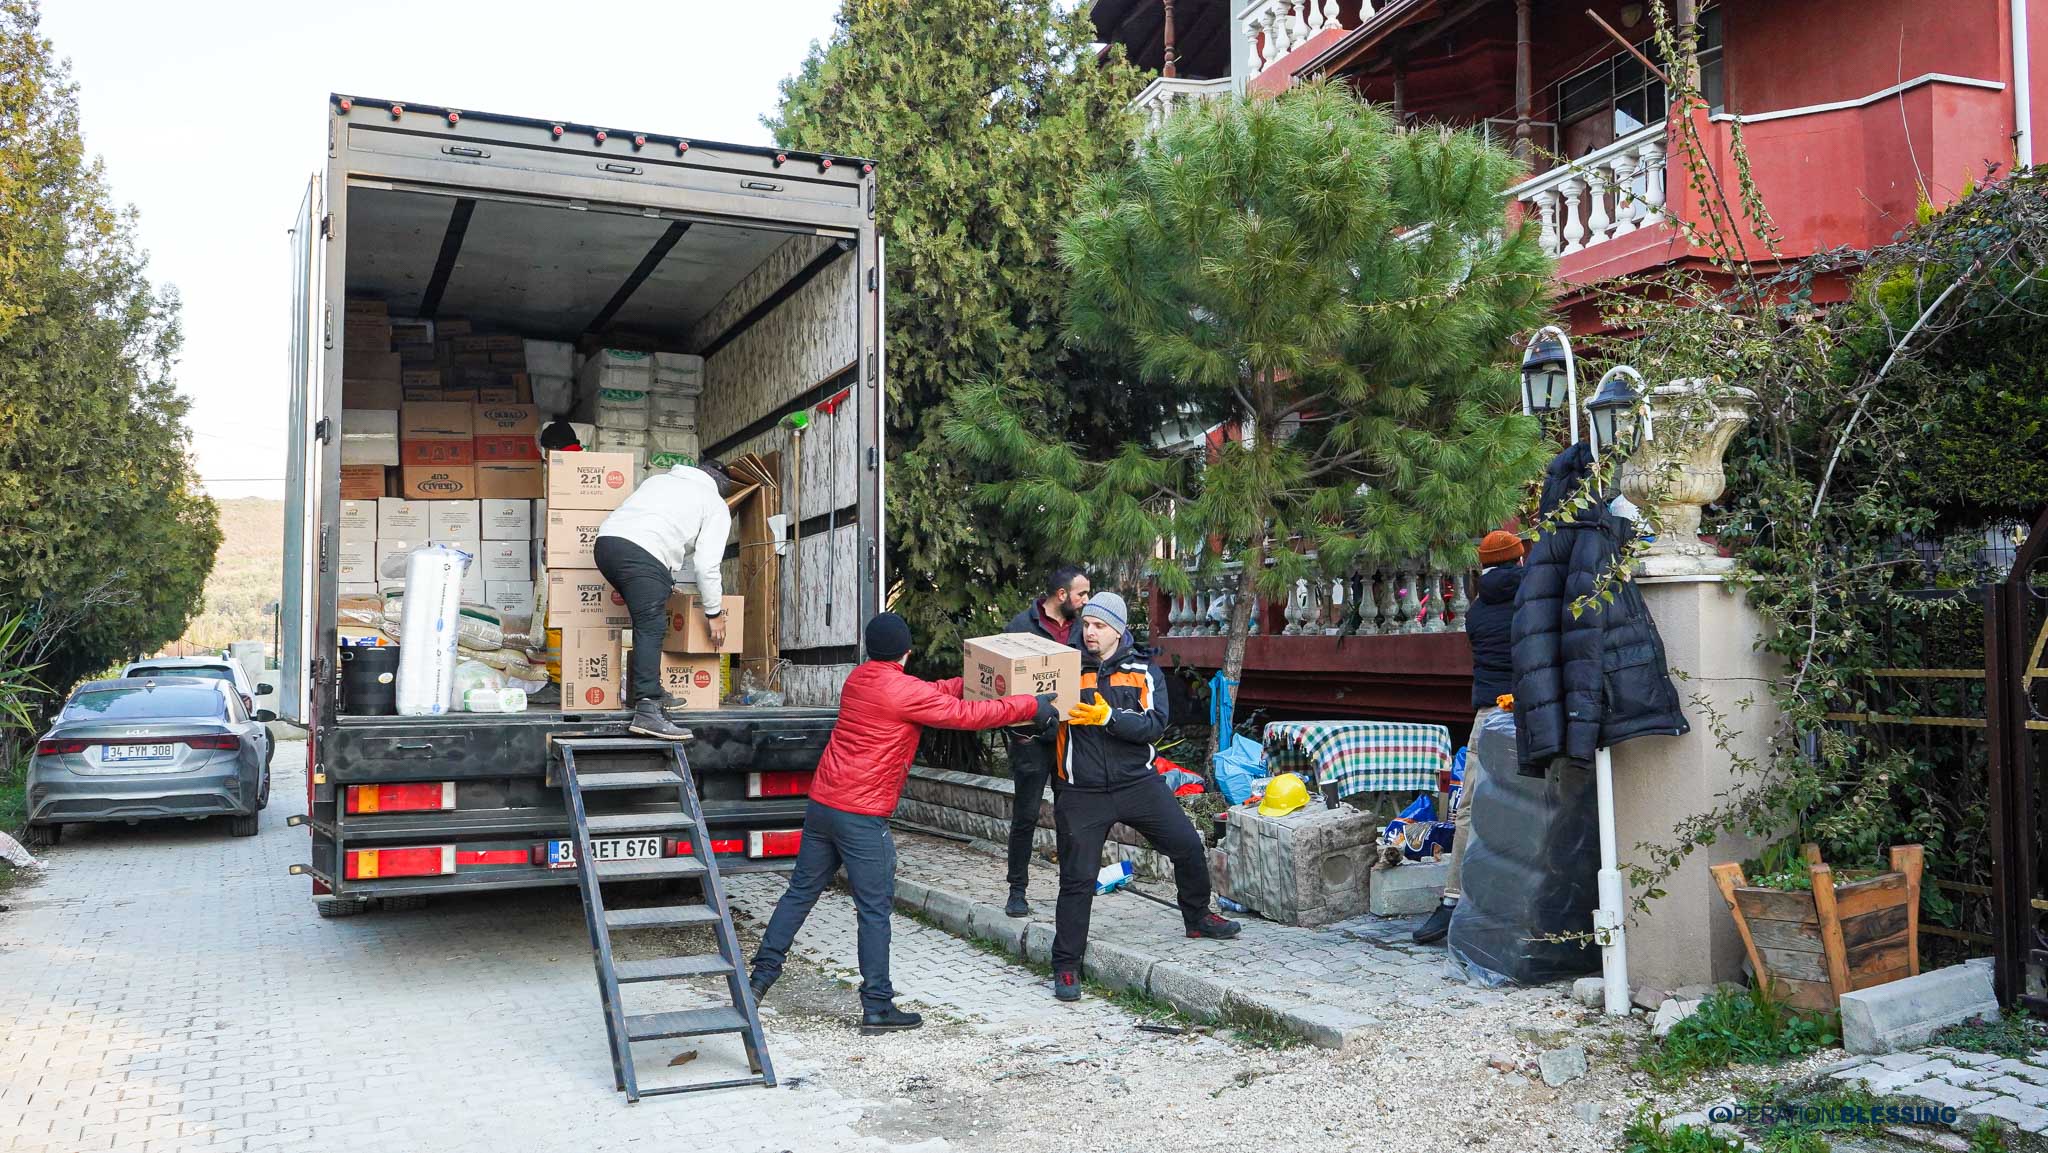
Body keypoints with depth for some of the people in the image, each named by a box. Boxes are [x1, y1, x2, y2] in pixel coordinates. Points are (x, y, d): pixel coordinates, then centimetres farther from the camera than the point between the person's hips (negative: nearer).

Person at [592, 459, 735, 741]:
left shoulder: (659, 479, 35)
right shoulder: (716, 506, 17)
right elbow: (706, 564, 8)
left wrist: (663, 583, 42)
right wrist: (714, 612, 19)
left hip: (607, 540, 7)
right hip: (642, 553, -7)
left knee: (648, 622, 22)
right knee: (651, 628, -9)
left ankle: (650, 691, 24)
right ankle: (647, 711, -18)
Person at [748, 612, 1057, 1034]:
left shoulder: (858, 679, 12)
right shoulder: (903, 690, -13)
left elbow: (935, 692, 22)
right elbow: (965, 714, -11)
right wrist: (1032, 706, -3)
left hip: (821, 804, 8)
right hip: (862, 817, -8)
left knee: (800, 892, 17)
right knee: (875, 911, 0)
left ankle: (762, 974, 21)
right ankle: (877, 1007, 5)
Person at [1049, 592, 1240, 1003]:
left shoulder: (1144, 670, 2)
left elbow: (1155, 724, -11)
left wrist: (1108, 717, -25)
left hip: (1139, 784, 2)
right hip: (1083, 794, -2)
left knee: (1188, 847, 6)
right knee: (1077, 879, -1)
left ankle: (1197, 918, 33)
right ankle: (1066, 965, 12)